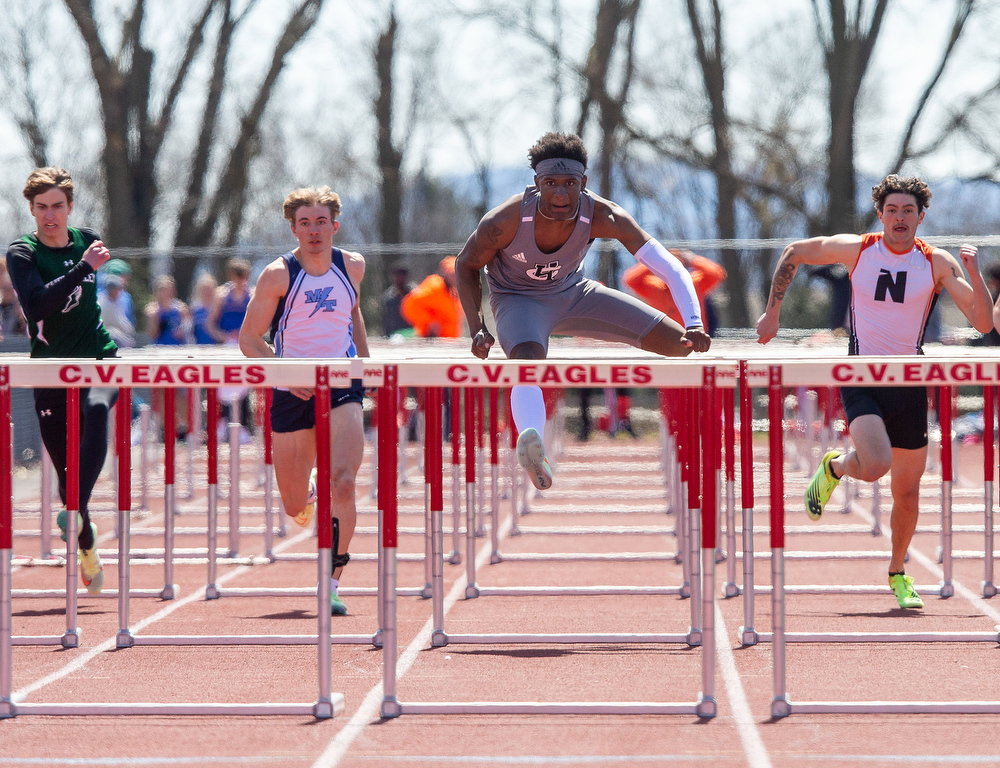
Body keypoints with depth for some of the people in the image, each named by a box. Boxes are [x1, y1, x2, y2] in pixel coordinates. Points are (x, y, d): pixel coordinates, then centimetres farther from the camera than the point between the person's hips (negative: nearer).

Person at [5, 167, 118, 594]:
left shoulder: (87, 241, 8)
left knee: (96, 408, -34)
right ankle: (87, 551, 23)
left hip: (99, 359, 1)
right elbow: (36, 305, -24)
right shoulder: (22, 252, -5)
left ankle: (76, 510, -43)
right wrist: (84, 267, -26)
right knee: (66, 468, 2)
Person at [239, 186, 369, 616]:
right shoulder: (278, 275, -8)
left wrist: (365, 360, 19)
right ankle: (312, 493, 46)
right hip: (293, 390, -1)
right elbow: (249, 338, -4)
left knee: (342, 484, -21)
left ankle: (332, 584, -15)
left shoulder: (352, 266, 2)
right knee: (294, 509, 7)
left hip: (342, 387, 1)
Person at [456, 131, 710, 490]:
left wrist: (694, 325, -42)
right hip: (518, 299, -4)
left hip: (573, 293, 4)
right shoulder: (504, 221, -30)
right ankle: (534, 453, -63)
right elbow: (466, 265, -10)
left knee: (680, 343, -3)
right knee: (528, 360, -40)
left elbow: (668, 265, -28)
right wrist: (477, 329, -22)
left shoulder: (602, 216, -26)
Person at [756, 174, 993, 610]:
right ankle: (834, 467, 11)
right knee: (875, 465, -26)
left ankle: (897, 573, 31)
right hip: (861, 379, -2)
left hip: (909, 384, 2)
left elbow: (983, 323, -10)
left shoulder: (937, 263, -5)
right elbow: (793, 253, 12)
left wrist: (974, 274, -24)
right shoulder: (855, 249, -4)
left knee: (907, 488, 8)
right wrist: (772, 312, 10)